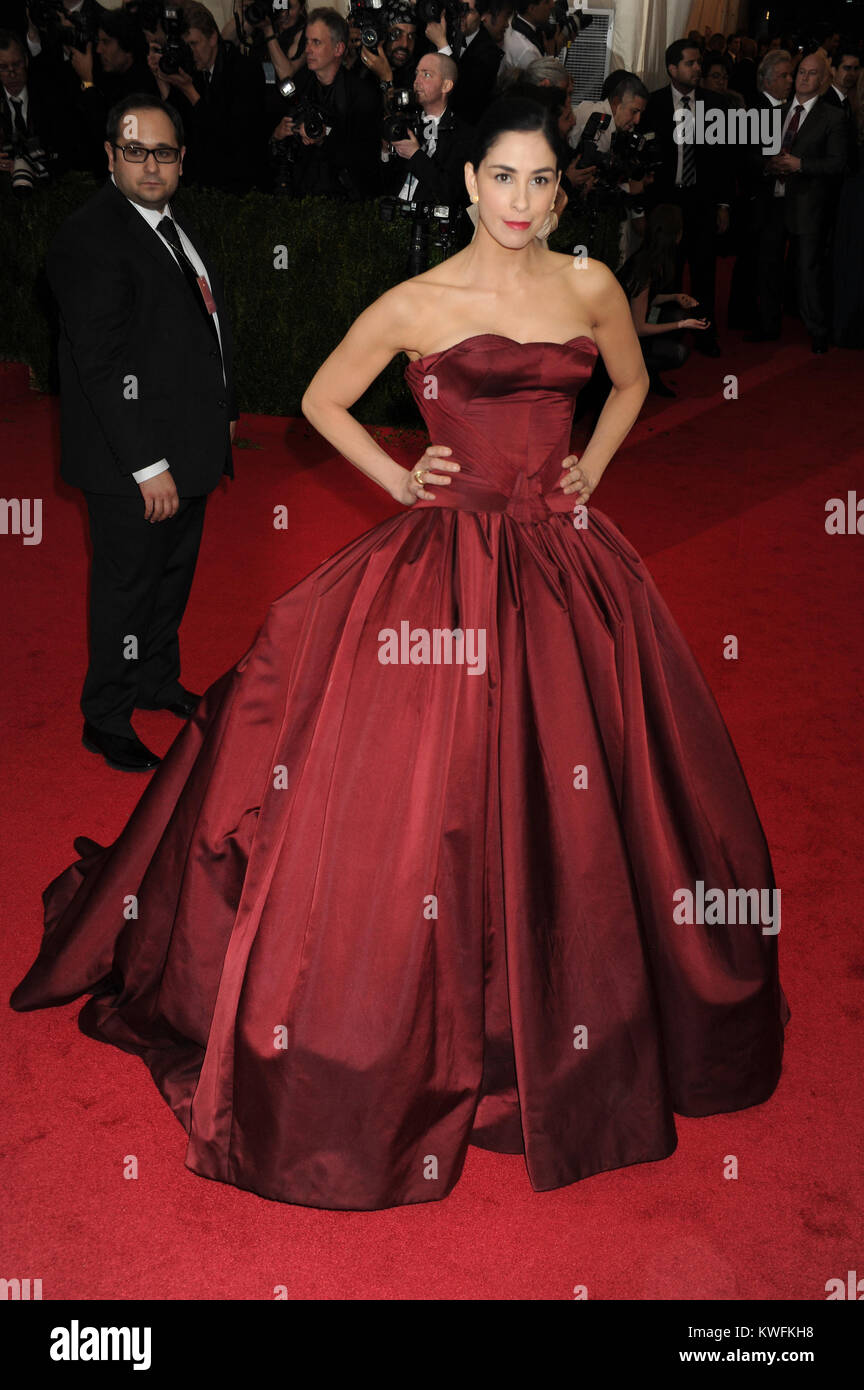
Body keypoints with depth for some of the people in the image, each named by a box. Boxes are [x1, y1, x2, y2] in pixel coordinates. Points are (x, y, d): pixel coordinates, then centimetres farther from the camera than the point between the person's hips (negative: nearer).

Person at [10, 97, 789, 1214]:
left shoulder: (591, 287, 6)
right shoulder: (416, 305, -2)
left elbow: (631, 384, 24)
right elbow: (321, 402, 9)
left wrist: (590, 468, 10)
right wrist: (401, 480, 1)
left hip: (565, 565, 3)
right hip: (444, 564, -3)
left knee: (568, 809, 10)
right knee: (414, 801, -1)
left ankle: (569, 1024, 33)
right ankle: (410, 1035, 19)